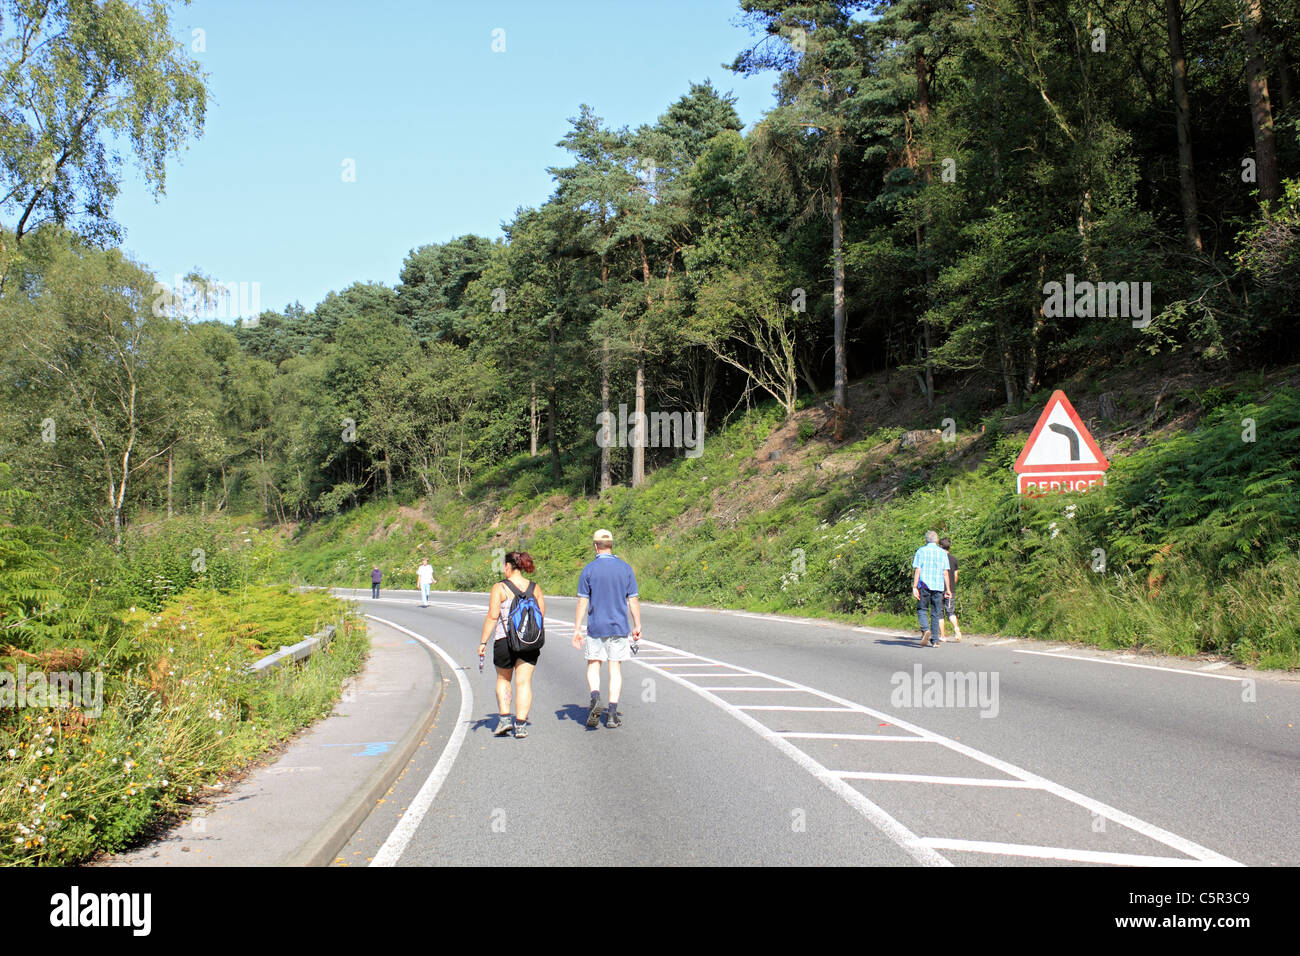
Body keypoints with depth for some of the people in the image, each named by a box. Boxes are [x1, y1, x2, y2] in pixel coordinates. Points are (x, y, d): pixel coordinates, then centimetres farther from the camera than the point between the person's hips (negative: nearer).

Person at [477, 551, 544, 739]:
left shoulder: (499, 588, -5)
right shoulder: (535, 588, 5)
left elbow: (492, 617, -9)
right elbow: (542, 616, 5)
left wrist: (483, 642, -4)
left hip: (505, 639, -2)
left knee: (503, 680, 18)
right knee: (524, 682, 4)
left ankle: (504, 718, 9)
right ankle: (520, 724, 0)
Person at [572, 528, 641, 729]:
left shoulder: (589, 569, -5)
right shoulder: (625, 568, 0)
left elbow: (582, 602, -6)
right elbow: (633, 600, 1)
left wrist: (577, 629, -2)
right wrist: (637, 626, 9)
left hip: (596, 627, -1)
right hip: (619, 627, 1)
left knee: (593, 665, 14)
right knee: (615, 668, 7)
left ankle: (595, 698, -11)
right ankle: (612, 714, 5)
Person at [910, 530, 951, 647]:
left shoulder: (921, 551, 1)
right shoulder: (943, 552, 8)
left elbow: (917, 570, -4)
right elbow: (946, 572, 6)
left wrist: (914, 587, -5)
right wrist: (948, 589, 10)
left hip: (924, 585, -2)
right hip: (939, 586, 2)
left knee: (922, 609, 7)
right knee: (936, 613, 6)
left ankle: (925, 630, -18)